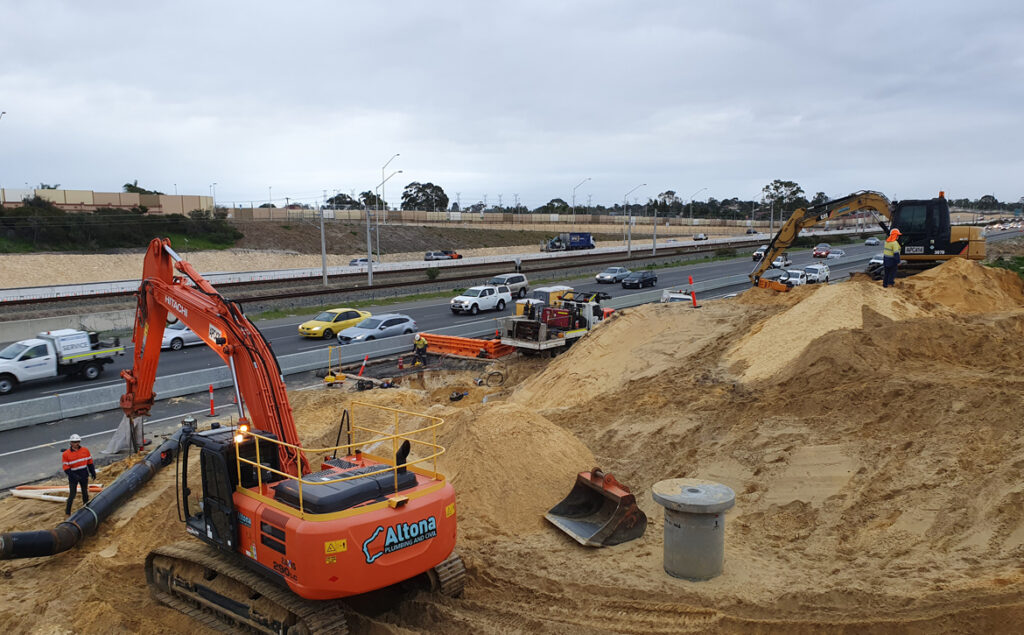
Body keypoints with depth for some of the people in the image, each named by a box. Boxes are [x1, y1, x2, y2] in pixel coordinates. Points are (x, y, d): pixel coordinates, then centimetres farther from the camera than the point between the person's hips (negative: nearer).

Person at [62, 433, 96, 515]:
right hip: (73, 477, -3)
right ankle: (67, 512, 9)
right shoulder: (66, 454, -11)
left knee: (85, 493, 16)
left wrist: (93, 473, 6)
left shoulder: (85, 450, -1)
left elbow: (90, 463, 7)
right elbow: (66, 468, -12)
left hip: (84, 476, 4)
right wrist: (75, 476, -22)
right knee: (72, 495, -1)